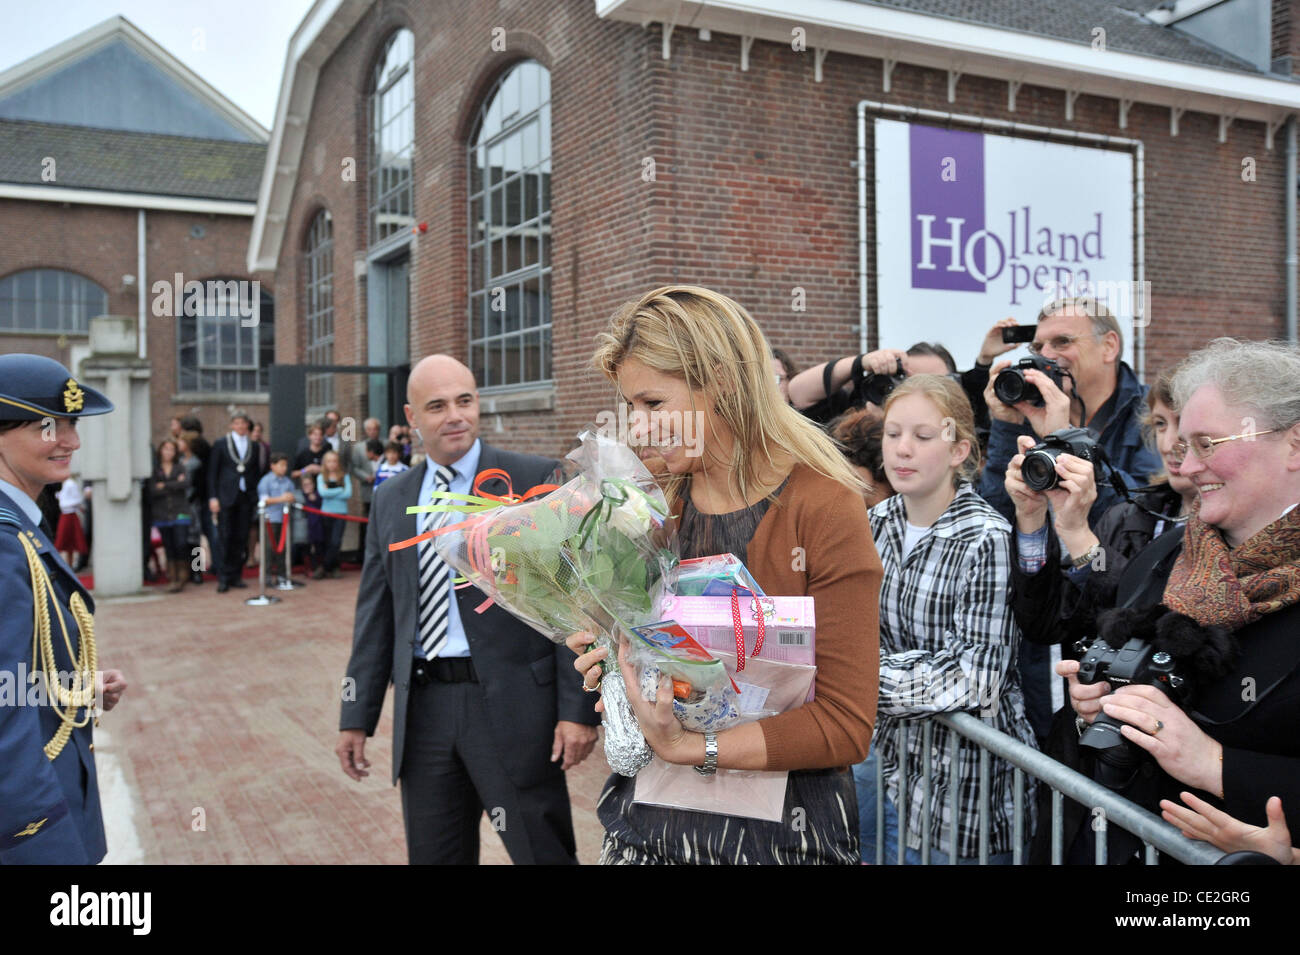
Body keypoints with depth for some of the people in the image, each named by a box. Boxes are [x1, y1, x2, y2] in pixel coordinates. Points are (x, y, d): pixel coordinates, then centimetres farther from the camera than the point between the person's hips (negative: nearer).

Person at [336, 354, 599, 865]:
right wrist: (357, 717, 11)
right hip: (423, 707, 5)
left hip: (512, 704, -4)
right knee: (432, 854, 15)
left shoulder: (537, 479, -5)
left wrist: (578, 708, -12)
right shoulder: (390, 500, 10)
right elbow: (375, 615, 13)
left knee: (543, 852, 4)